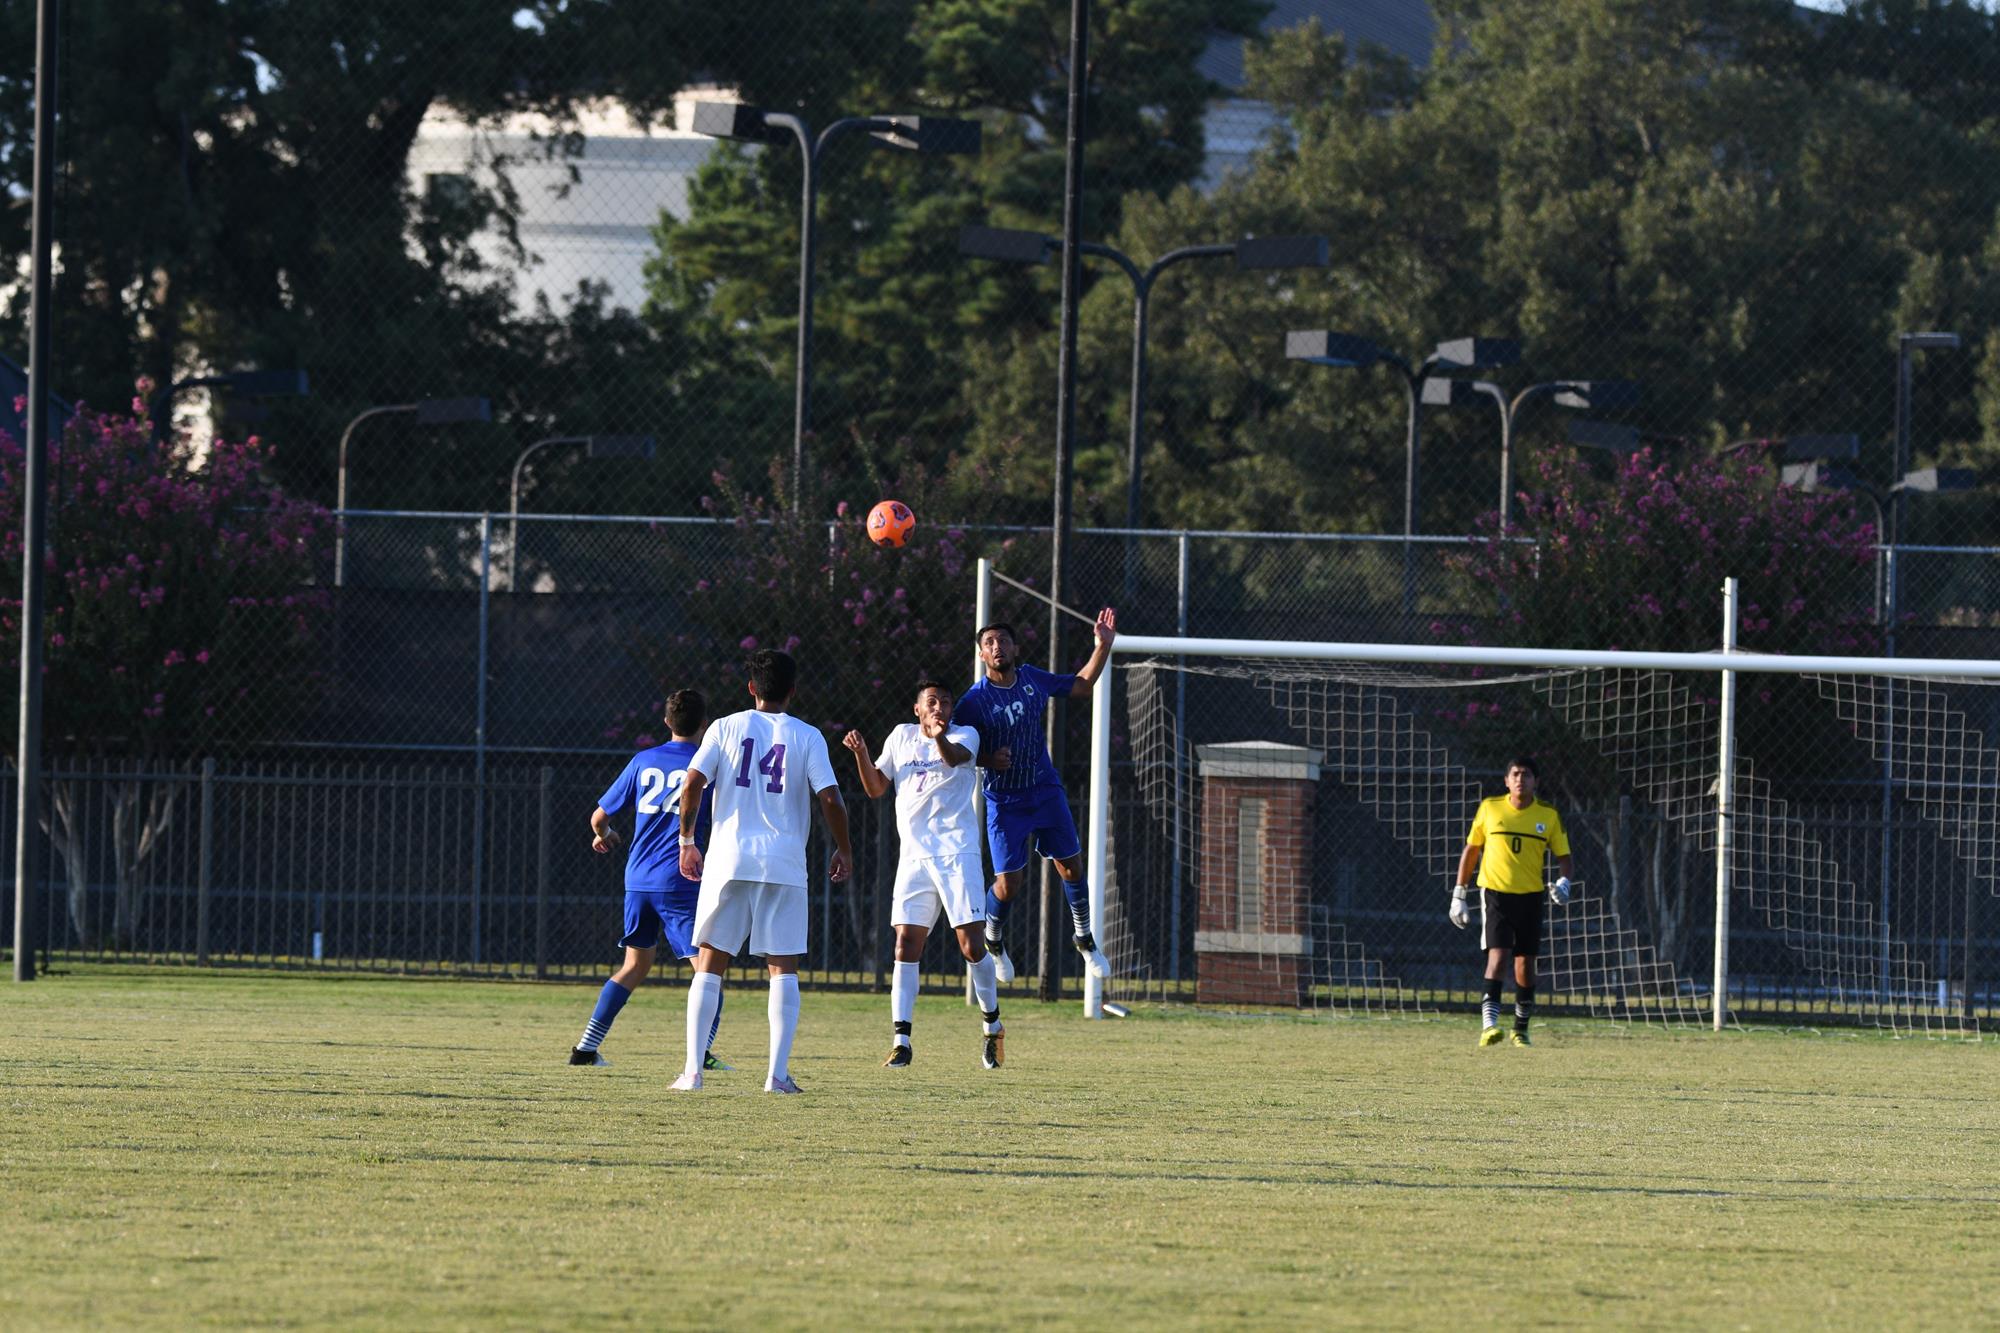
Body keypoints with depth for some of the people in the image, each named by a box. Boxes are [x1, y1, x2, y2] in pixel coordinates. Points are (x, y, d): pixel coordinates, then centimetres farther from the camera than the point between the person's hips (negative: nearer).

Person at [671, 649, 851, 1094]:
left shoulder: (726, 728, 4)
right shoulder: (807, 737, 1)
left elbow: (692, 785, -3)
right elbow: (829, 799, -5)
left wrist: (686, 841, 8)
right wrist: (843, 850, 9)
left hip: (727, 860, 1)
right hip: (784, 864, -1)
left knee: (709, 962, 7)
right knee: (784, 968, 4)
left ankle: (693, 1070, 1)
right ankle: (778, 1073, -4)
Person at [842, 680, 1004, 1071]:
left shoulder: (965, 735, 3)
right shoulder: (902, 736, 14)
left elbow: (954, 757, -21)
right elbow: (876, 789, 16)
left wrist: (940, 735, -44)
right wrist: (861, 753, -2)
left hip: (957, 852, -3)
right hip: (914, 857, 3)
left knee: (972, 944, -7)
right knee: (906, 945, -4)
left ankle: (992, 1024, 15)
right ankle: (901, 1040, -4)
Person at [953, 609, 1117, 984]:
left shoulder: (1033, 679, -1)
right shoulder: (973, 702, -14)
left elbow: (1082, 685, 12)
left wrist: (1104, 644, 4)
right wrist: (988, 759, -28)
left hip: (1046, 791, 4)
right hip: (1004, 801, -4)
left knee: (1071, 868, 4)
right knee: (1008, 884, -5)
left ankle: (1085, 939, 25)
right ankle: (993, 941, 25)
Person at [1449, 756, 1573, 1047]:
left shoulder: (1548, 815, 2)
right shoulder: (1489, 808, 1)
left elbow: (1564, 858, 6)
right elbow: (1471, 850, 10)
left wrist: (1563, 881, -16)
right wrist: (1459, 894, 8)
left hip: (1531, 896, 2)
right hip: (1495, 892, -2)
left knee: (1525, 962, 7)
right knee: (1498, 954, -17)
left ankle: (1521, 1030, 21)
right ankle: (1489, 1023, -24)